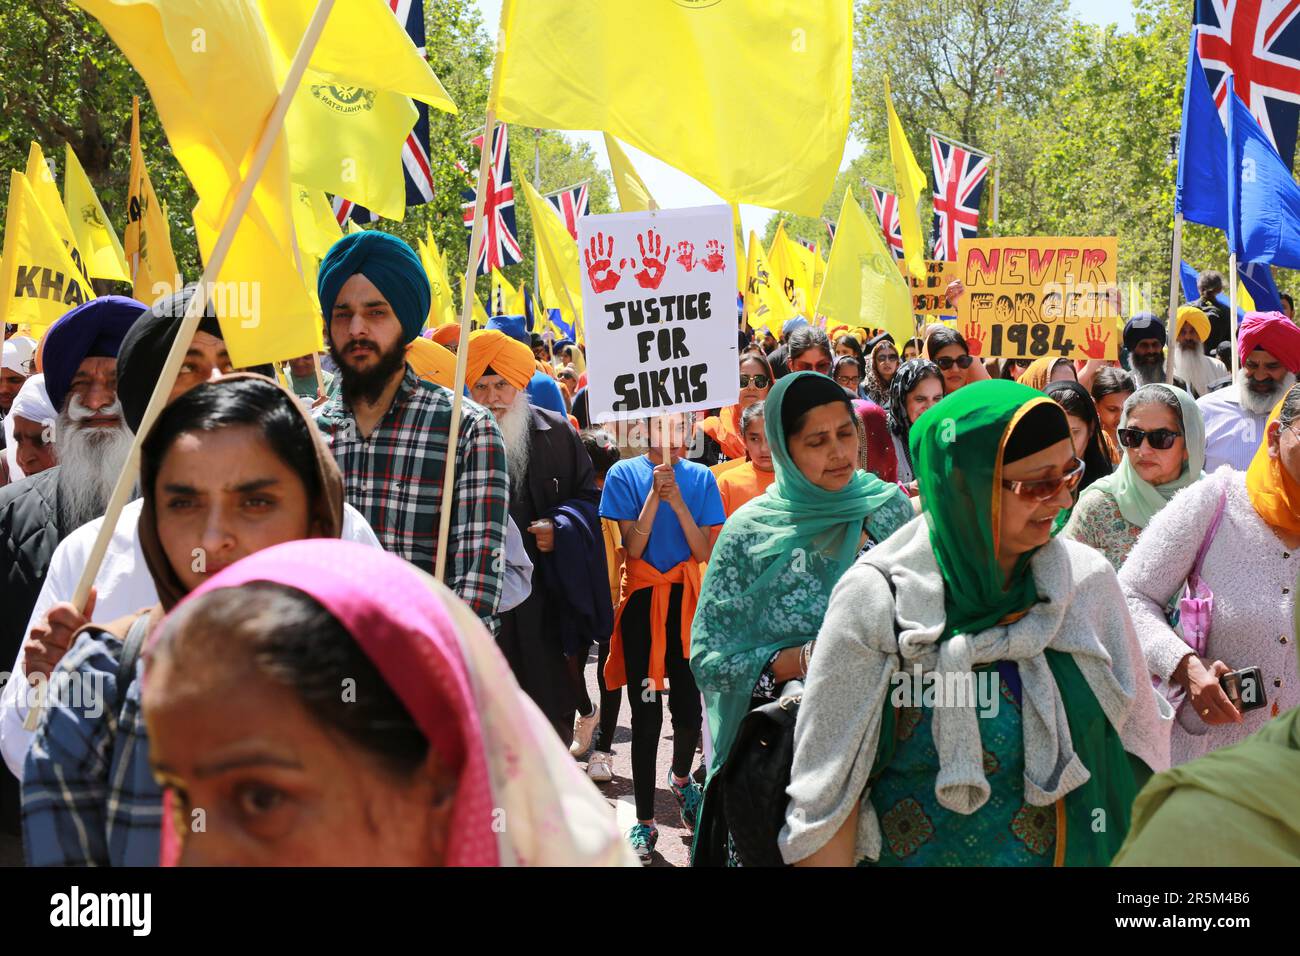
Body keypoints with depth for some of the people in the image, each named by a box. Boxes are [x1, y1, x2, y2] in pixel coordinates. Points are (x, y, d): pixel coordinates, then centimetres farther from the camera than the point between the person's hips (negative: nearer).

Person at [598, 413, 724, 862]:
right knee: (646, 714, 0)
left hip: (687, 599, 2)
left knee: (690, 707, 1)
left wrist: (678, 501, -17)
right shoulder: (625, 474, -4)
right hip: (643, 601, -2)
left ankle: (681, 778, 35)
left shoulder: (700, 477, 2)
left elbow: (703, 552, -5)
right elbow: (634, 546, -10)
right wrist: (656, 494, -19)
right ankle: (644, 820, 9)